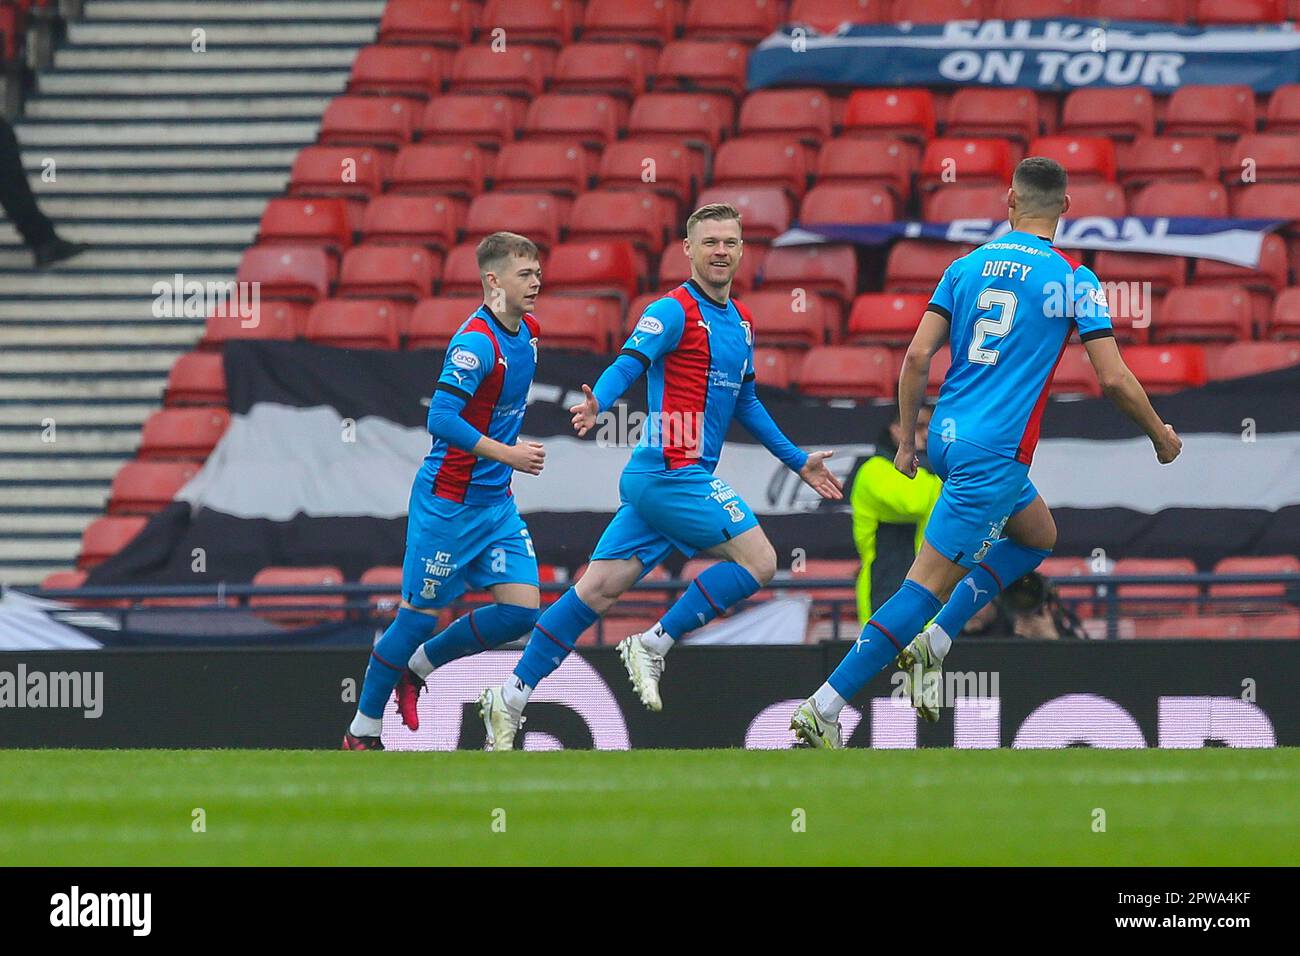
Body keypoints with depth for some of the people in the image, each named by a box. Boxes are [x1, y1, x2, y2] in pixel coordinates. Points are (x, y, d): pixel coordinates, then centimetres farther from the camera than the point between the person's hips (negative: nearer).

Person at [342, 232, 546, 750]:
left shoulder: (527, 332, 8)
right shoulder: (475, 342, -20)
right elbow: (441, 419, -26)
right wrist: (507, 454, -25)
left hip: (496, 503, 8)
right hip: (447, 503, -8)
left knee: (521, 610, -2)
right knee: (421, 614, 0)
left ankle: (418, 667, 19)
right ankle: (363, 731, 15)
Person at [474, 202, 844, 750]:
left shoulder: (739, 321, 19)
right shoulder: (674, 311, -9)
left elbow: (745, 403, 30)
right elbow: (628, 365, -21)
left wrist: (799, 461, 32)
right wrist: (597, 403, -41)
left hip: (651, 479, 8)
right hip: (672, 473, -8)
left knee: (600, 588, 4)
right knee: (758, 561, -10)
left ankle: (511, 697, 3)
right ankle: (652, 647, -4)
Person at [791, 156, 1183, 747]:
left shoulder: (967, 267, 8)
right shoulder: (1073, 281, -5)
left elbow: (918, 356, 3)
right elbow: (1113, 378, -7)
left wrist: (907, 438, 12)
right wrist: (1161, 437, 9)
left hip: (947, 437, 7)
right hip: (997, 452, -7)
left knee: (1039, 535, 28)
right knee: (927, 588, -7)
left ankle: (932, 643, 16)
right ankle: (823, 709, -14)